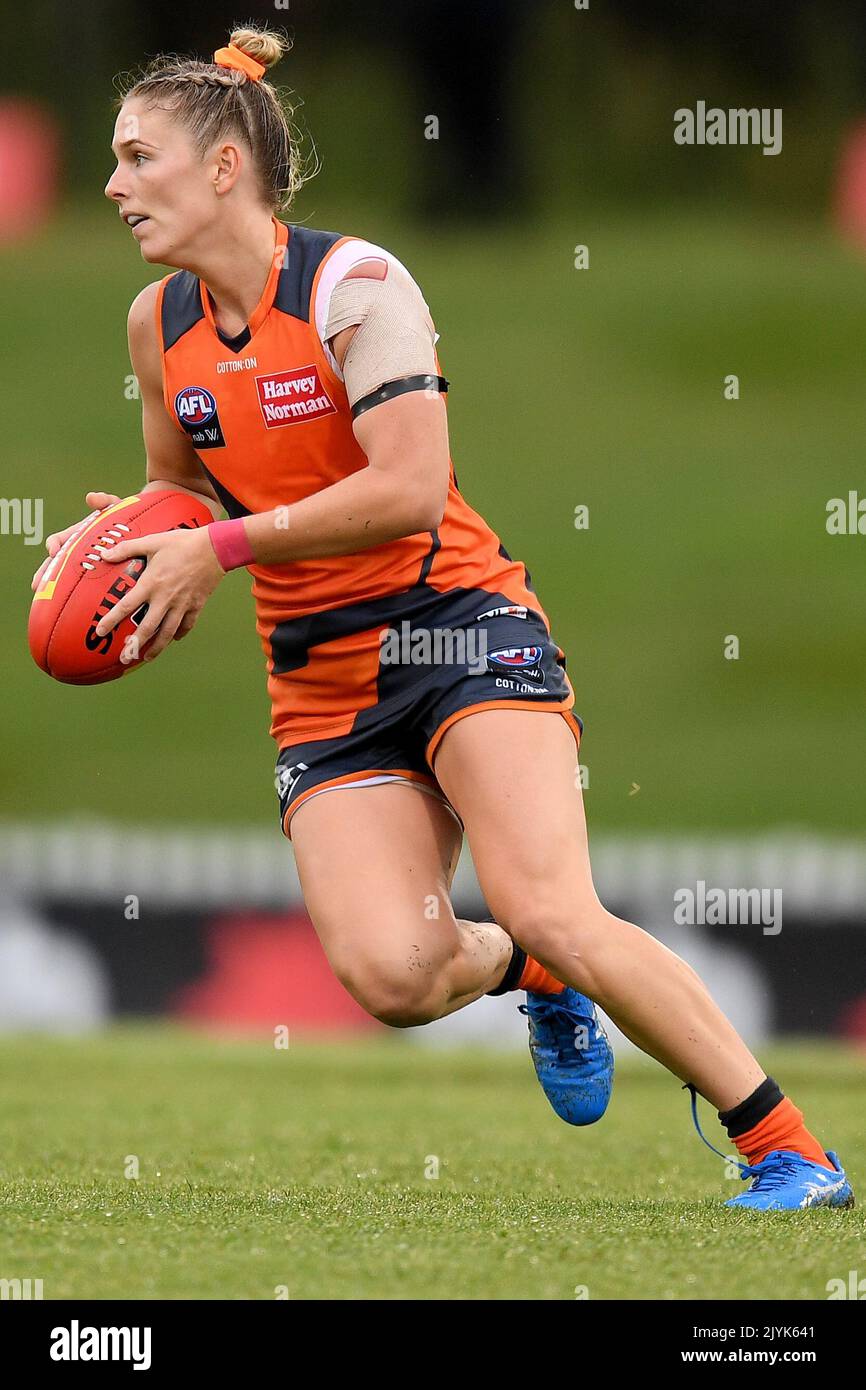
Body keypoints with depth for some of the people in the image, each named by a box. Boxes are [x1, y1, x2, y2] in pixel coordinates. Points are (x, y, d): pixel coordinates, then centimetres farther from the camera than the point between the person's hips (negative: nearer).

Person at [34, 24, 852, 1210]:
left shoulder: (352, 285, -11)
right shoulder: (160, 323, 8)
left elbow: (409, 489, -20)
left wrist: (222, 547, -20)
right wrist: (121, 537, 3)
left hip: (458, 626, -5)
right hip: (321, 685, 5)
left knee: (550, 913, -24)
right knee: (390, 975, -19)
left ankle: (791, 1154, -16)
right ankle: (538, 979, 17)